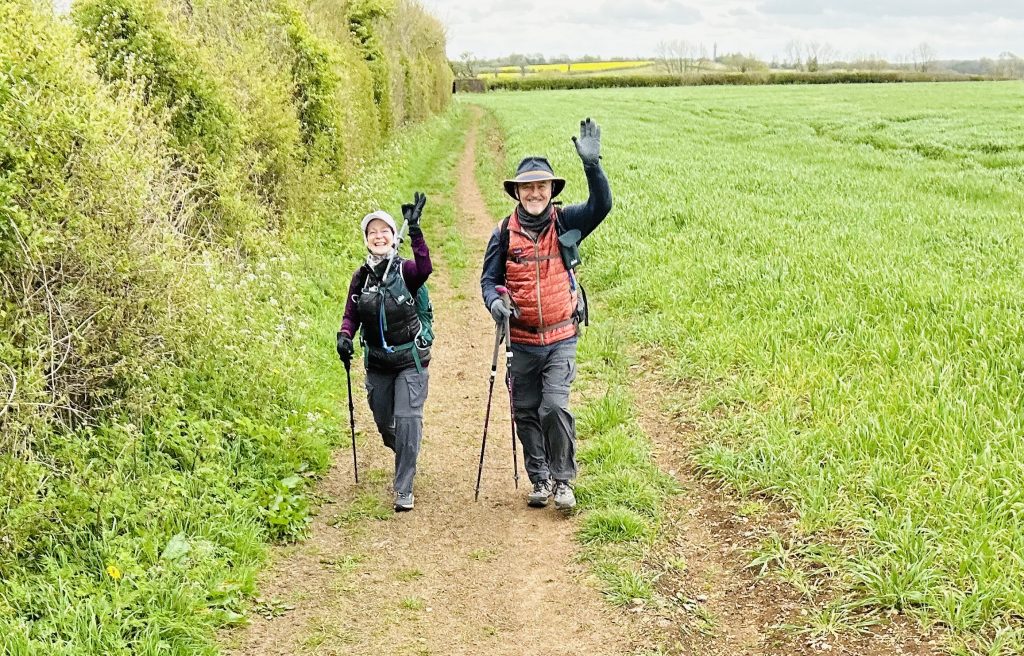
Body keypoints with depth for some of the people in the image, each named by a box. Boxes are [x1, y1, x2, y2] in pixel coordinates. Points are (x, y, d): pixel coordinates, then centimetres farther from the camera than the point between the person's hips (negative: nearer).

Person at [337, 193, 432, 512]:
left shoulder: (405, 270, -10)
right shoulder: (361, 276, 1)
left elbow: (425, 268, -33)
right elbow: (351, 314, 7)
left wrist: (415, 230, -41)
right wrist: (344, 336, -13)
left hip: (410, 359, -4)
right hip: (377, 363, 4)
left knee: (407, 419, -13)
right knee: (383, 422, 15)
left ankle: (404, 490, -6)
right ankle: (405, 455, 48)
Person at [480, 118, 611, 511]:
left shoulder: (565, 224, -2)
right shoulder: (506, 232, -1)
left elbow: (601, 205, -16)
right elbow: (489, 277, 6)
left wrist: (591, 164, -29)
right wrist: (494, 301, -16)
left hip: (561, 338, -2)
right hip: (521, 340, 2)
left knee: (555, 407, -15)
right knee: (526, 413, 9)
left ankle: (563, 479, 4)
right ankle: (540, 480, 27)